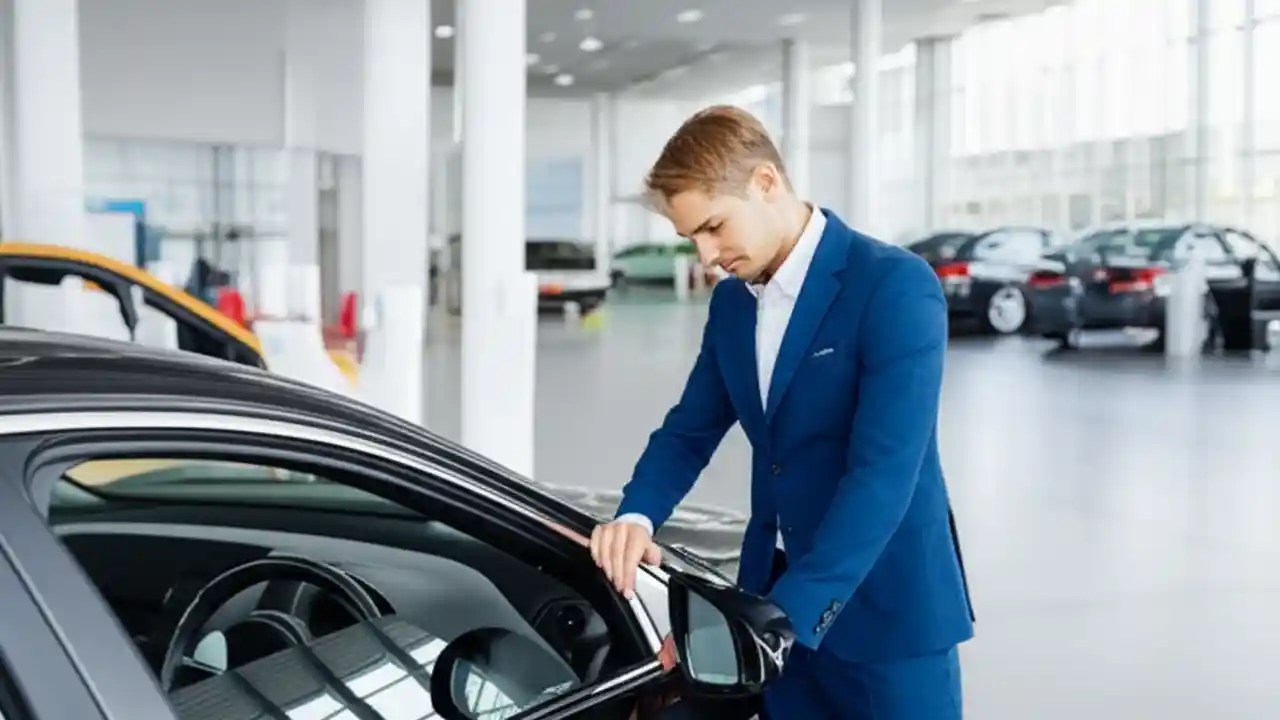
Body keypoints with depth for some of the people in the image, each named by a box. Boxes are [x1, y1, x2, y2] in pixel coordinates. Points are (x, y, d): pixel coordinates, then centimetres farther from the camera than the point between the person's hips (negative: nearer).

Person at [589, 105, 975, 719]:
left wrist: (781, 616, -29)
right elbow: (689, 431, 13)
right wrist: (637, 515, -9)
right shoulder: (731, 303, 8)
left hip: (886, 613, -6)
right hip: (774, 598, 6)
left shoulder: (896, 287, -16)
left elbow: (884, 473, -24)